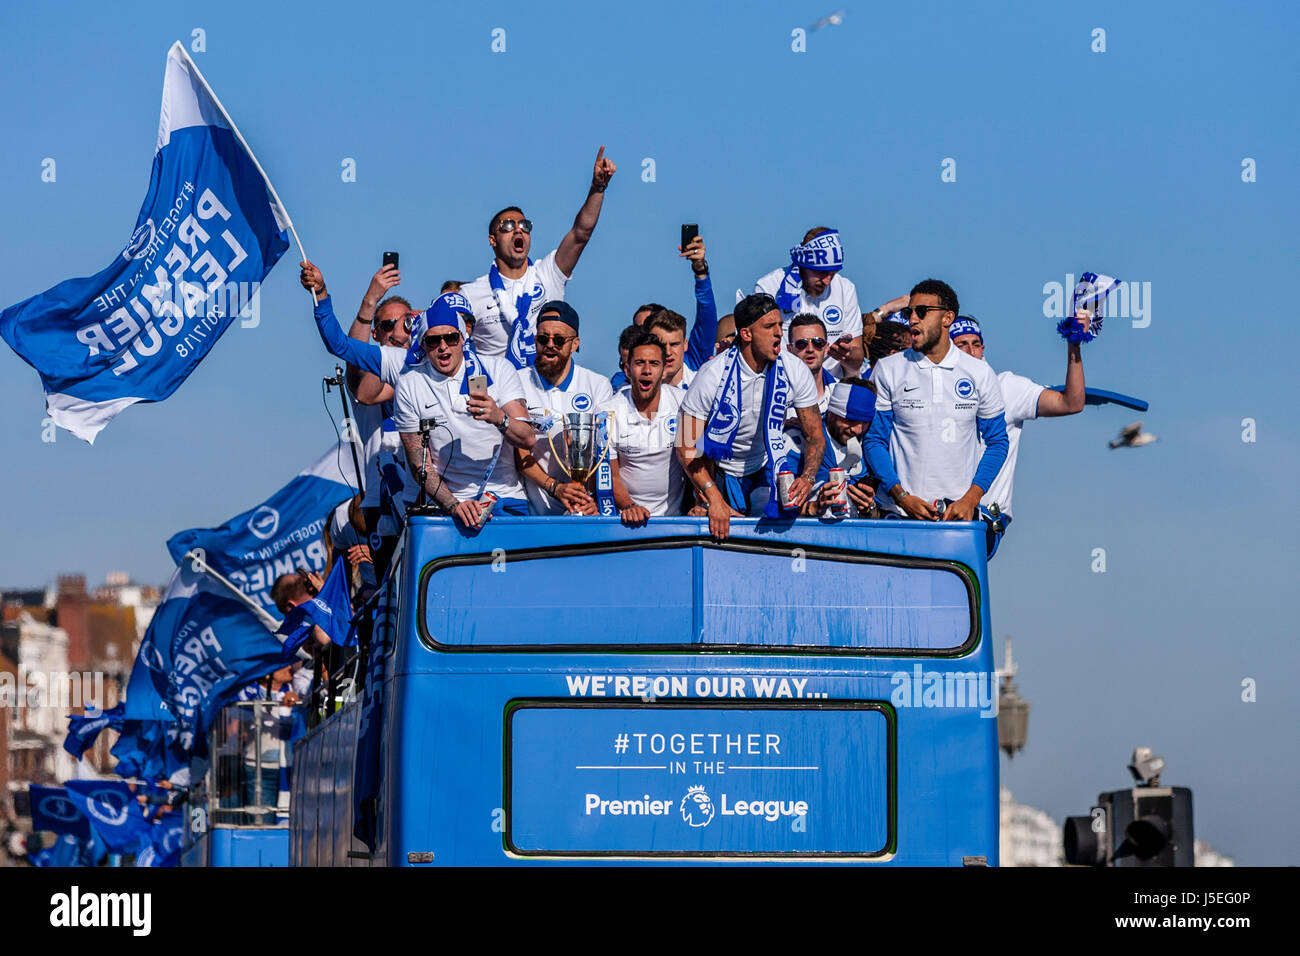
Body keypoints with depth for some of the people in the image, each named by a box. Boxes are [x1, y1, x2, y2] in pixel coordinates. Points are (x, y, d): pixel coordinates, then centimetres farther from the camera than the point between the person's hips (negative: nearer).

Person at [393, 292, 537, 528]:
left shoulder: (498, 370, 5)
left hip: (506, 499, 0)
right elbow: (420, 464, 2)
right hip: (447, 504, 0)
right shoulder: (409, 385, 4)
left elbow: (527, 439, -3)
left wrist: (499, 418, -24)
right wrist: (454, 505, -14)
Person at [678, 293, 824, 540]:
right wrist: (714, 500, -26)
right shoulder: (714, 375, -21)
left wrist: (807, 477, -25)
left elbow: (815, 436, -4)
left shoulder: (795, 371, -13)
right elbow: (687, 447, -17)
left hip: (768, 468, 2)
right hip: (722, 471, -2)